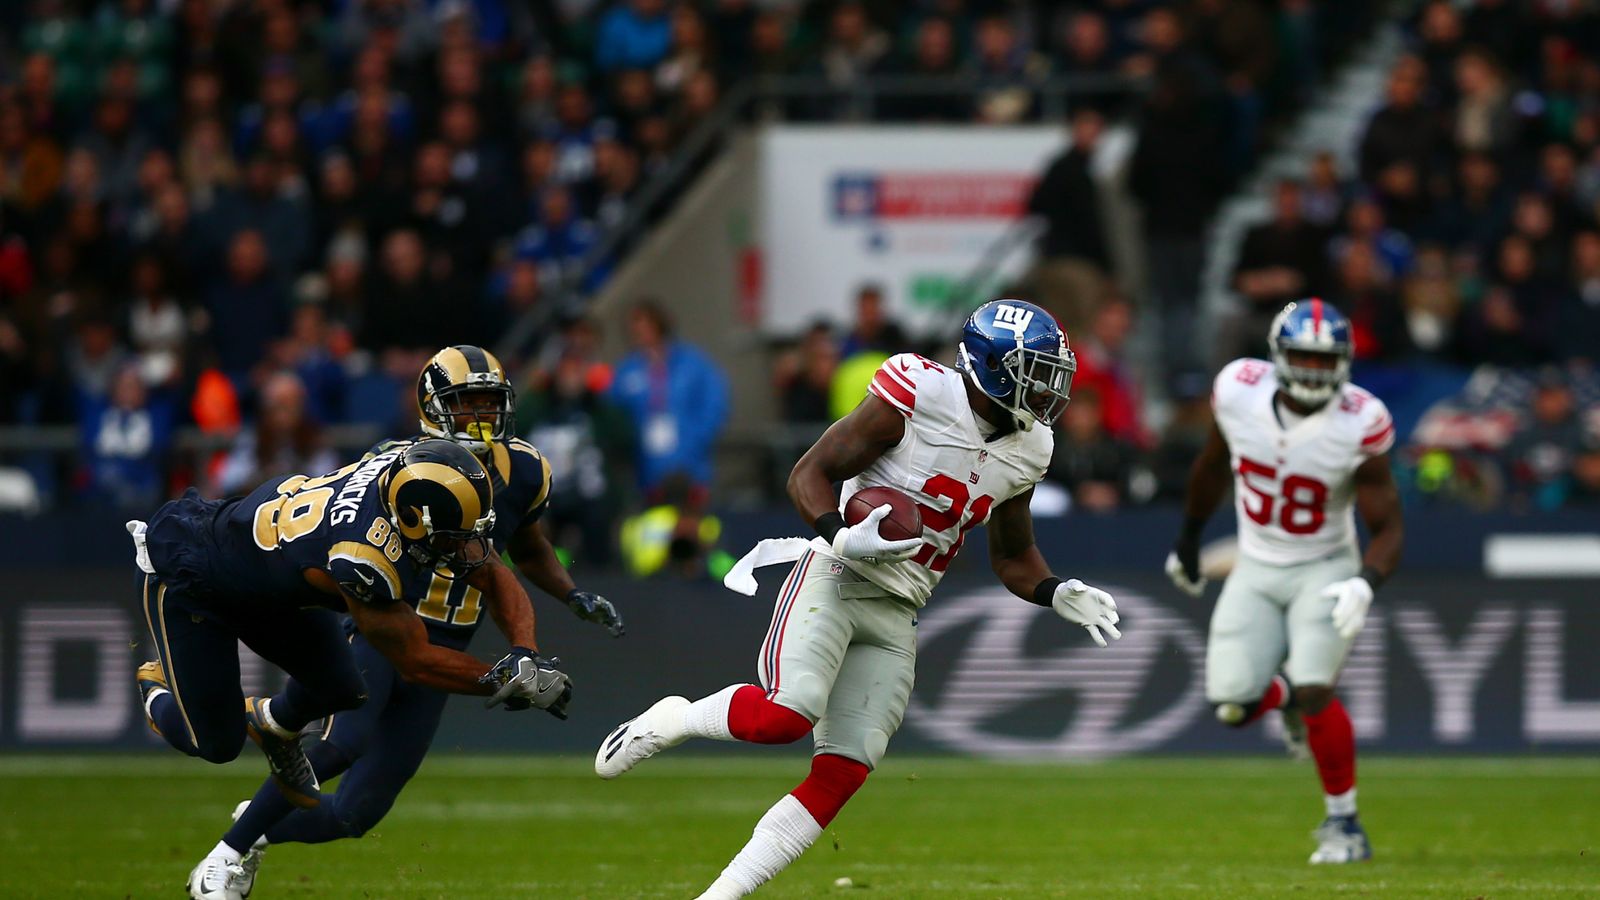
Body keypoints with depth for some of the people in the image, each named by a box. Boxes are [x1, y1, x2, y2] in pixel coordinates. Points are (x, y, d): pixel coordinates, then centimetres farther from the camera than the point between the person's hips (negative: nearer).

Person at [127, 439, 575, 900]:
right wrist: (506, 683, -32)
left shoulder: (415, 476, -22)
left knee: (341, 689, 4)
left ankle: (272, 724, 36)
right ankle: (161, 689, 31)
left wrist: (524, 651, -28)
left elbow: (495, 577, -13)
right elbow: (414, 660, -32)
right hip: (189, 580, -7)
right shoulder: (364, 555, -44)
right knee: (217, 744, -1)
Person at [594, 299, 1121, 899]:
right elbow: (809, 475, -10)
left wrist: (1058, 595, 1)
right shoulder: (917, 397, -14)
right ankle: (673, 720, 0)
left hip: (895, 617, 7)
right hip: (833, 581, -7)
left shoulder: (1026, 449, 8)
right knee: (787, 715, -30)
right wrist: (844, 539, -28)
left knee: (840, 777, -4)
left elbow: (1012, 556, 21)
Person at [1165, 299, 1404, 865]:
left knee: (1315, 692, -22)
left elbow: (1388, 528, -13)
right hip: (1256, 571, 3)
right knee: (1233, 706, -10)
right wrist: (1187, 540, 21)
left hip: (1325, 570, -3)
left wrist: (1366, 584, -33)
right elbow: (1212, 466, 9)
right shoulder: (1239, 393, -13)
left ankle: (1344, 825, -4)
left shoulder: (1358, 427, -20)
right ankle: (1287, 695, 29)